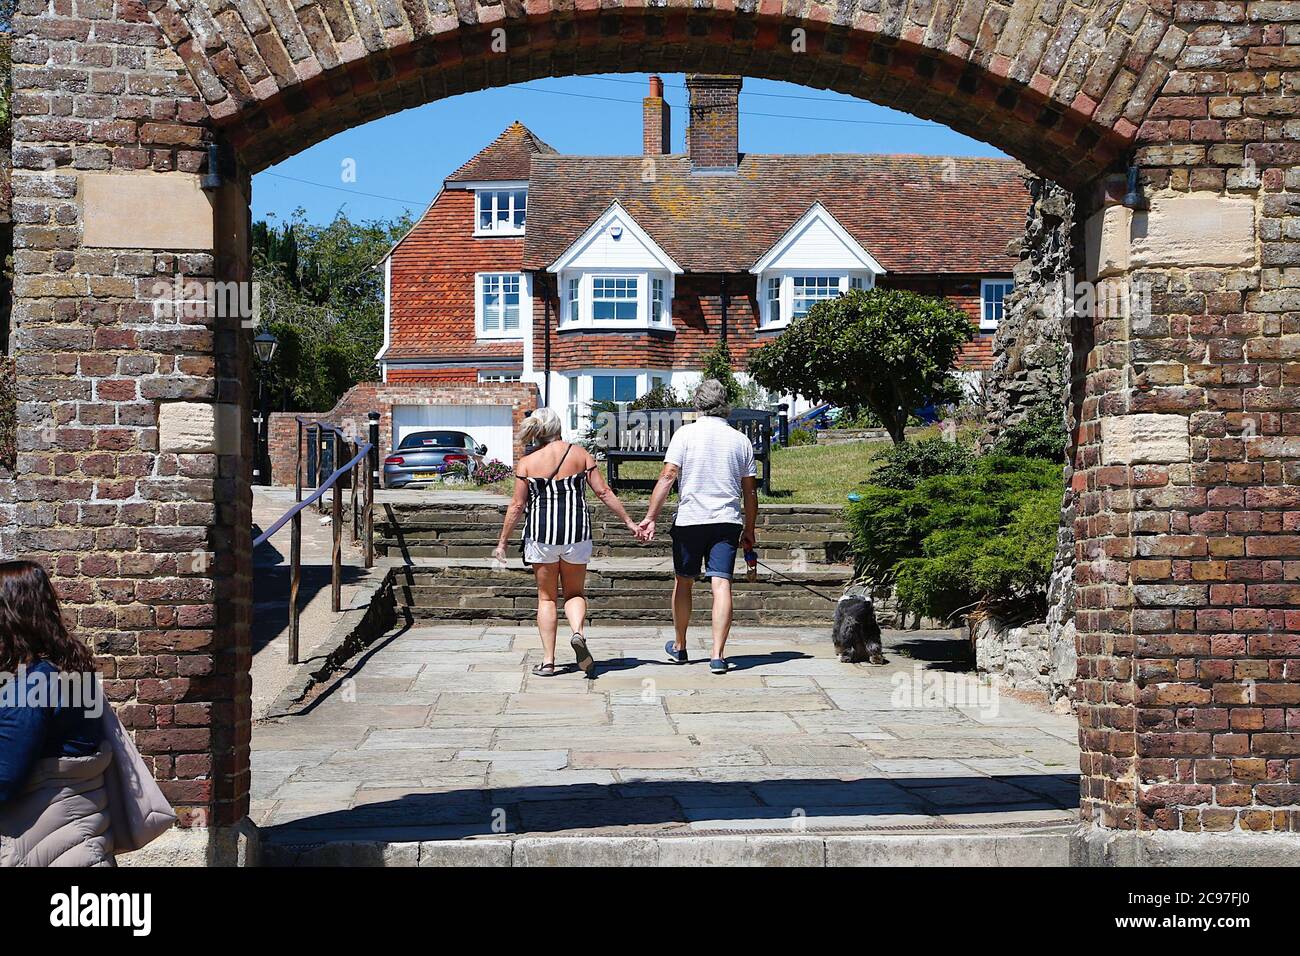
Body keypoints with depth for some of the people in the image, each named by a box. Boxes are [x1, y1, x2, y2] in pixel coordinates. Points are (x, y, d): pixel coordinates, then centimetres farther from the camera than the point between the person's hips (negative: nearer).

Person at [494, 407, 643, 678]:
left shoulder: (526, 463, -2)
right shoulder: (580, 454, 1)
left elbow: (517, 506, -1)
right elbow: (604, 492, 1)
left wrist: (503, 542, 8)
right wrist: (628, 521, 9)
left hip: (541, 534, -1)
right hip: (577, 532, 1)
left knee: (546, 597, 11)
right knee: (575, 592, 15)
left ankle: (548, 661, 8)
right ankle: (578, 632, -16)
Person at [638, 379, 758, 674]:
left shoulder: (686, 434, -2)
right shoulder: (741, 440, 7)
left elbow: (667, 476, -10)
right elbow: (750, 491, 10)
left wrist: (651, 516, -9)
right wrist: (749, 531, 18)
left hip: (689, 519, -1)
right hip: (727, 521, 1)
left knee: (683, 582, 14)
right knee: (721, 584, -4)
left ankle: (679, 647, 28)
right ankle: (718, 655, -12)